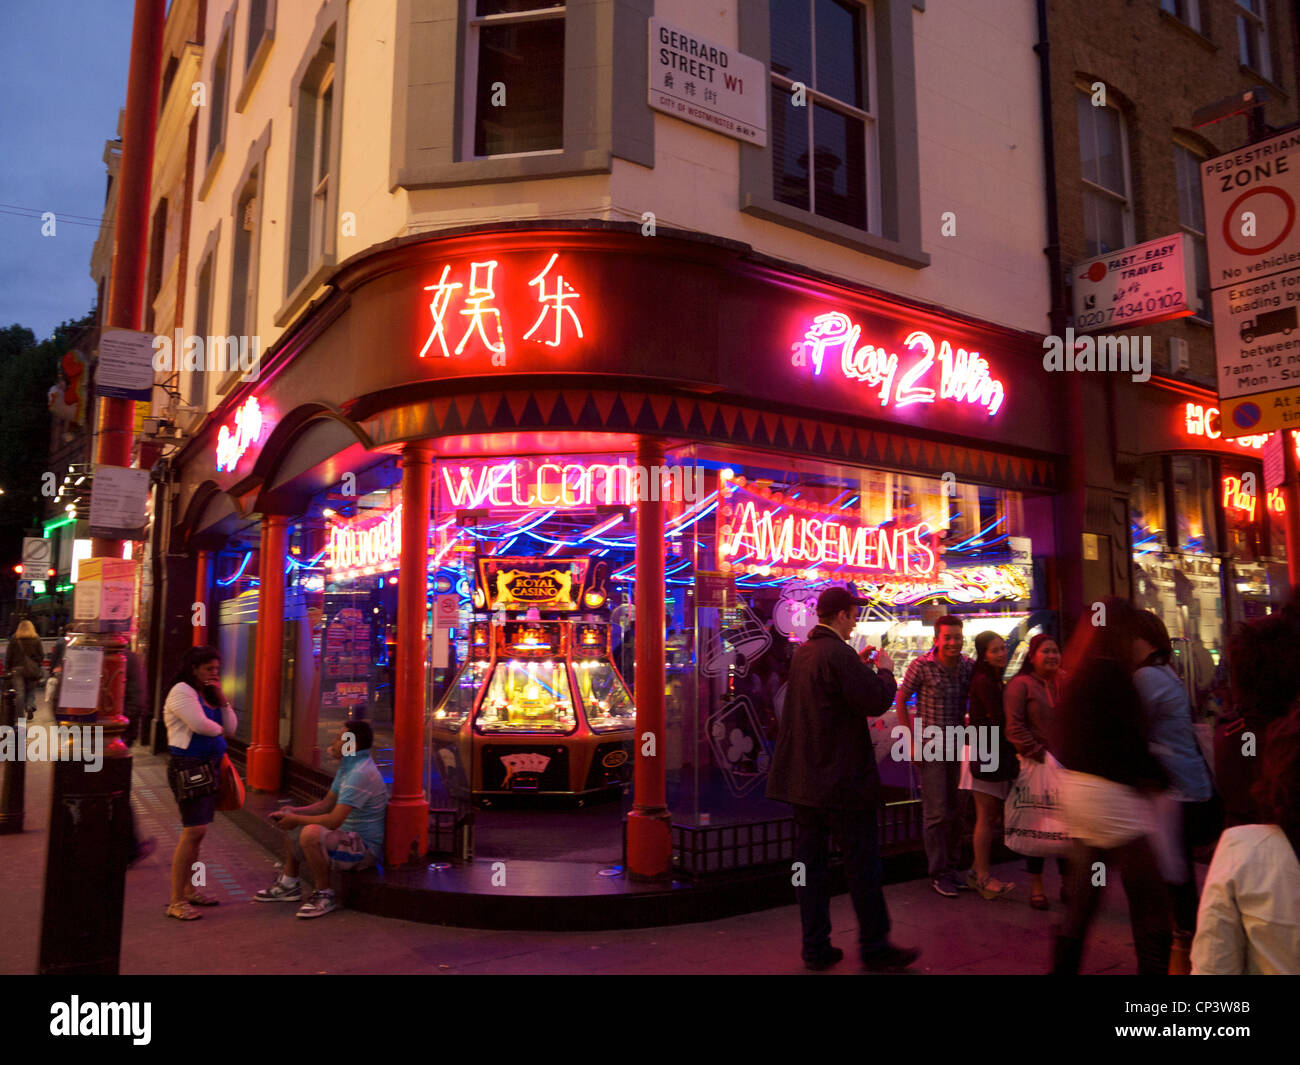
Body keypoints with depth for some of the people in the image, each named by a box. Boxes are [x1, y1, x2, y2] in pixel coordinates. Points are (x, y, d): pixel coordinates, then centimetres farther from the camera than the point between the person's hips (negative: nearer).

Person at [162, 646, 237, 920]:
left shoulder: (208, 694, 17)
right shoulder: (182, 692, -8)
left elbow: (230, 728, 11)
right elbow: (200, 724, -21)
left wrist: (221, 699, 0)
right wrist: (219, 730, -1)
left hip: (209, 766, 9)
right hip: (188, 767, -9)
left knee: (196, 831, 14)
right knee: (194, 830, -13)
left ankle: (188, 890, 24)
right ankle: (176, 902, -7)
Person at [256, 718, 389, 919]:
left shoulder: (361, 773, -25)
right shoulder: (348, 766, 10)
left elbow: (334, 820, -29)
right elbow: (327, 804, 18)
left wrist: (296, 819, -16)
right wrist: (293, 811, 3)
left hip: (365, 848, -11)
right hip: (349, 837, 11)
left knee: (310, 833, -34)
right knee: (292, 825, 20)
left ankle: (325, 895, -16)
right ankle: (290, 884, 24)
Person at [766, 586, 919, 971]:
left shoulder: (801, 653, 10)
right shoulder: (839, 654, -17)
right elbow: (876, 701, -19)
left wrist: (863, 667, 17)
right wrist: (885, 670, -2)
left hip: (802, 778, 8)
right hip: (840, 778, -8)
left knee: (811, 863, 11)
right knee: (863, 865, 5)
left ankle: (816, 948, 18)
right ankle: (875, 948, 16)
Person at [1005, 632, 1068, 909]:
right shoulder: (1021, 684, -6)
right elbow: (1014, 726, -12)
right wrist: (1038, 754, -16)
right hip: (1035, 766, -5)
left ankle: (1068, 883, 25)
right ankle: (1036, 886, 15)